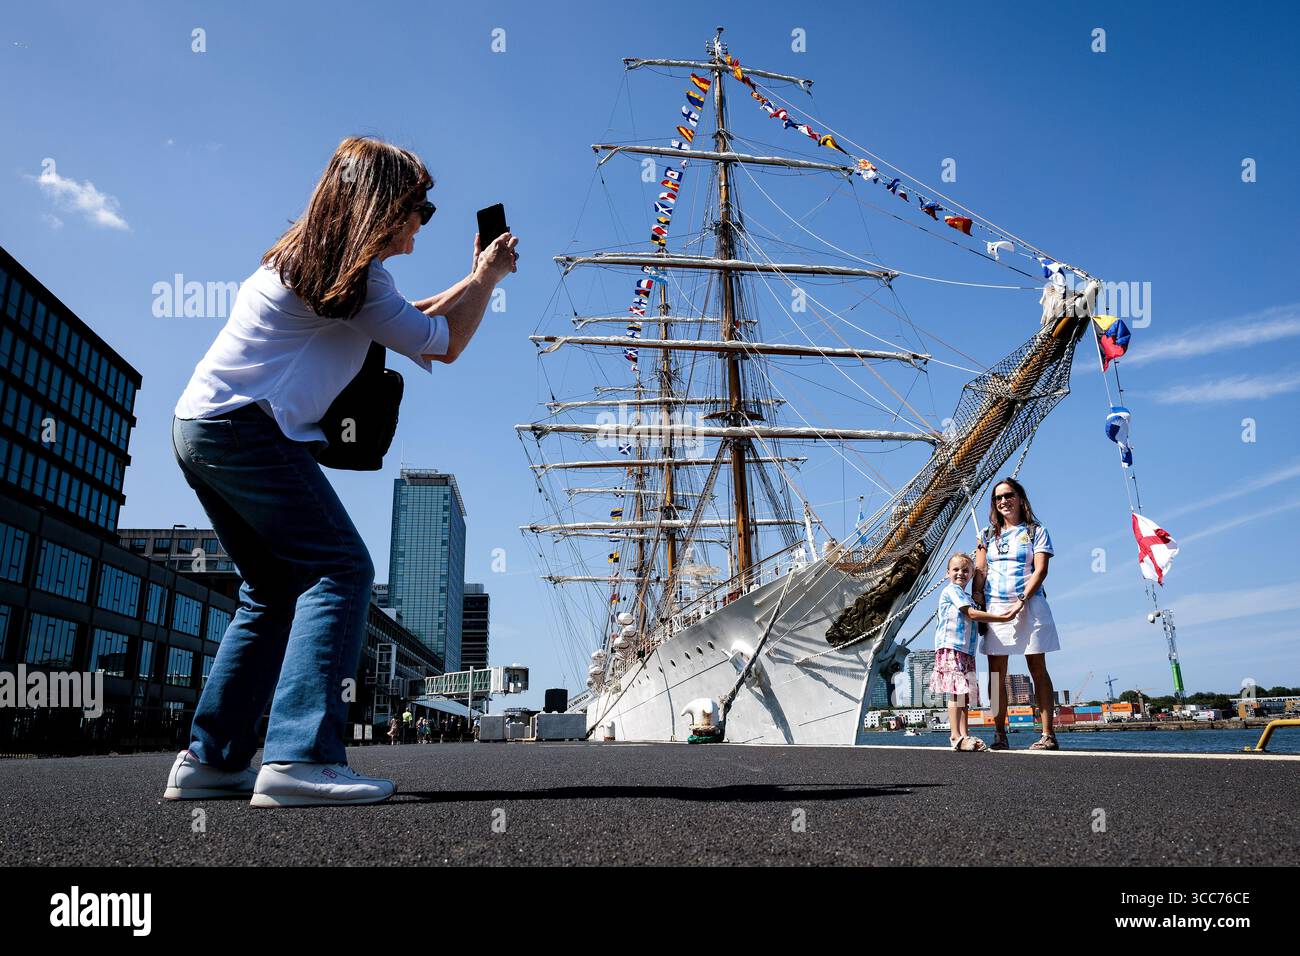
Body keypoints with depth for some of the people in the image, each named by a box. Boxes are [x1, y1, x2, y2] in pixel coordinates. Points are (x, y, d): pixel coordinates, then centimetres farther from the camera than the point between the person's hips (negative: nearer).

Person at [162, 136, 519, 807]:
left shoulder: (311, 256, 21)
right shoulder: (357, 271, -9)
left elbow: (406, 319, 28)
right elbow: (443, 345, -4)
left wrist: (473, 280, 27)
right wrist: (489, 277, 10)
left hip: (198, 425, 10)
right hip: (247, 425, -10)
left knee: (275, 589, 12)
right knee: (338, 568, -14)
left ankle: (211, 758, 11)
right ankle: (300, 758, -25)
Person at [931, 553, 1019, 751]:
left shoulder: (965, 596, 27)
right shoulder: (952, 590, -3)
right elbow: (972, 613, -12)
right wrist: (1002, 617, -11)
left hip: (966, 650, 10)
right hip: (951, 648, -10)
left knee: (967, 692, 6)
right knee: (957, 691, -15)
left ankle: (964, 735, 8)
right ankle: (956, 736, -17)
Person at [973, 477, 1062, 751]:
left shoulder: (1036, 531, 6)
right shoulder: (988, 535, 16)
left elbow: (1040, 569, -5)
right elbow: (980, 571, 9)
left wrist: (1021, 600, -16)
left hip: (1028, 605, -3)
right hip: (995, 608, 3)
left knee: (1038, 669, -1)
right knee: (996, 674, 1)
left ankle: (1048, 734, 0)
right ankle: (999, 735, 5)